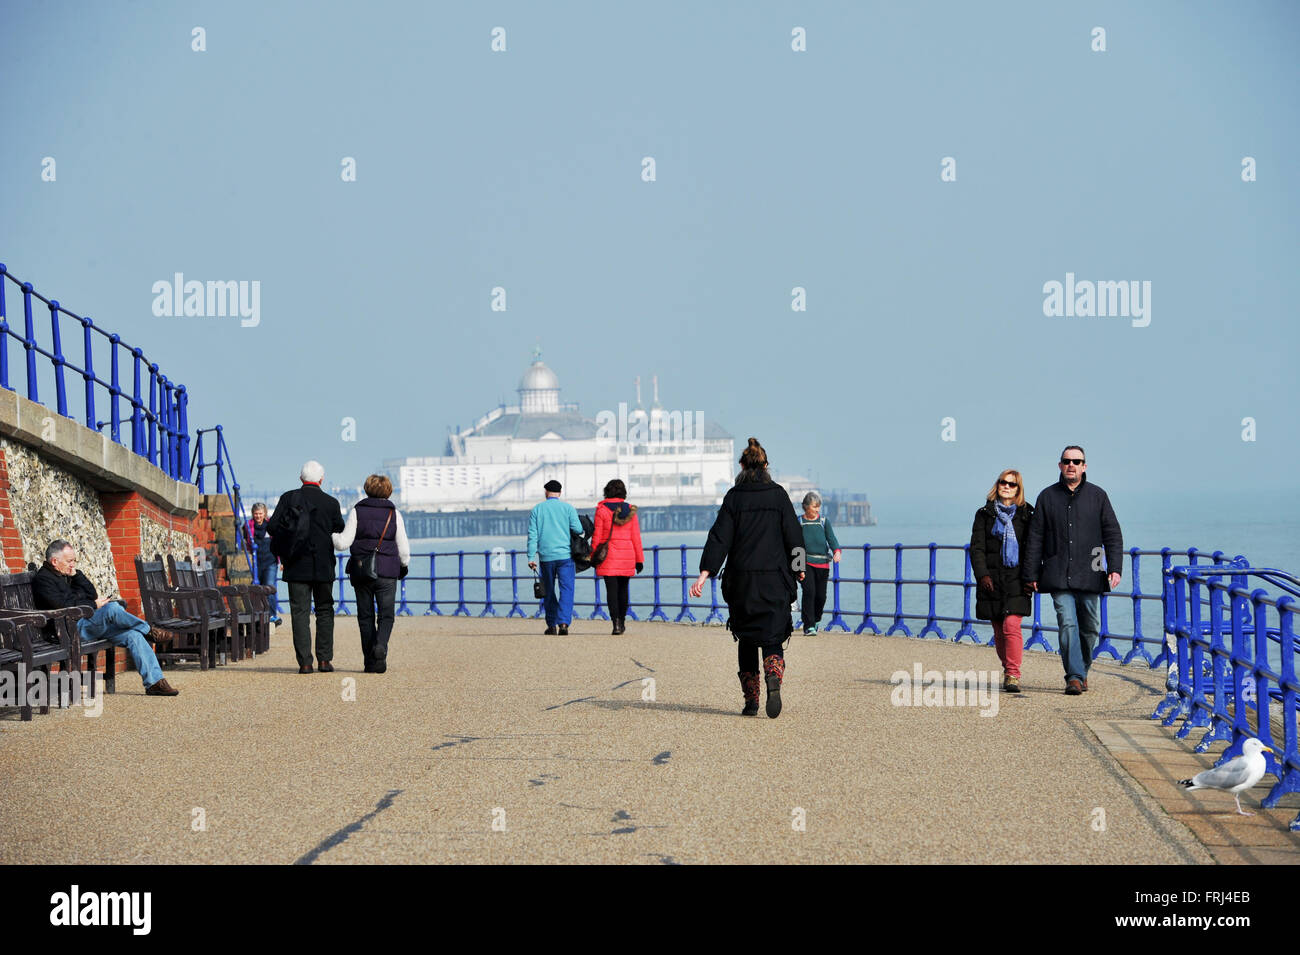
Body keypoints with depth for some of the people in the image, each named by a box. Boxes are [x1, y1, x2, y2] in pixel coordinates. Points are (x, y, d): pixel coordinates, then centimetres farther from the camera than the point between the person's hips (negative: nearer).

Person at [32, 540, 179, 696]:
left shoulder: (67, 576, 22)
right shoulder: (42, 579, -3)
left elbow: (92, 594, 15)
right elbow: (62, 605, -16)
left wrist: (76, 574, 5)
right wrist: (94, 605, -10)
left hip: (90, 623, 8)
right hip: (73, 627, -8)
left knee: (133, 635, -11)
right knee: (112, 608, -30)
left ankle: (154, 682, -15)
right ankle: (149, 630, -8)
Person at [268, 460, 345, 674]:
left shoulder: (288, 498, -3)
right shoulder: (331, 503, -3)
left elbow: (272, 527, -5)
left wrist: (282, 546, 13)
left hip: (297, 567, 0)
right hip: (323, 567, 0)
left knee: (300, 612, 1)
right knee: (325, 611, 12)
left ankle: (305, 662, -4)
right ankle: (324, 659, 8)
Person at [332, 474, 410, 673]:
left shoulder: (357, 511, 1)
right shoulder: (394, 513, 3)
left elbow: (343, 543, -4)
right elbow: (403, 548, 3)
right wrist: (404, 566, 20)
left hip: (361, 571, 0)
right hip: (387, 571, 0)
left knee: (365, 616, 8)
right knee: (386, 615, 5)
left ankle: (370, 661, 5)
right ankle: (380, 646, -23)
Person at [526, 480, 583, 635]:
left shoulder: (536, 510, 7)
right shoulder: (567, 507, 1)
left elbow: (532, 535, 1)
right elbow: (577, 529, -7)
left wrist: (531, 557, -1)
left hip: (546, 557, 2)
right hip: (565, 555, -2)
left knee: (549, 592, 14)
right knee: (566, 590, -6)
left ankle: (551, 625, 16)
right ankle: (564, 622, -23)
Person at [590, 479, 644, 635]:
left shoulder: (602, 510, -5)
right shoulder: (630, 510, 1)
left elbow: (597, 536, -5)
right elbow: (636, 537, 2)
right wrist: (639, 559, 7)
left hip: (608, 557, -2)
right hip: (627, 556, 2)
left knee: (611, 590, -2)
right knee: (623, 589, 16)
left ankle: (616, 622, -13)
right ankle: (622, 621, 24)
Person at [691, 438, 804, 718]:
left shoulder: (734, 497, -1)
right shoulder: (778, 495, 0)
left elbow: (719, 537, -7)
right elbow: (793, 535, 3)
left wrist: (705, 574, -11)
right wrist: (798, 567, 17)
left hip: (741, 579, 0)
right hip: (774, 579, 0)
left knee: (746, 639, 12)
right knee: (771, 637, 3)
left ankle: (751, 700, 10)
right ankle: (774, 680, -27)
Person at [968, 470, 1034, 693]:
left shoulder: (1026, 515, 8)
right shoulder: (985, 514, 9)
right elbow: (976, 547, 4)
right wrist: (982, 574, -9)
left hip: (1016, 580, -2)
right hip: (992, 579, 2)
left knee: (1011, 625, -15)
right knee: (999, 630, 6)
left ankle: (1013, 676, -16)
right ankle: (1007, 670, 21)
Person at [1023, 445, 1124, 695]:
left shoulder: (1097, 496, 8)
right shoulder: (1047, 497, 9)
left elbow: (1112, 534, 6)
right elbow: (1035, 538, 9)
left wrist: (1115, 568, -6)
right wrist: (1031, 575, 4)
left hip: (1089, 576, 1)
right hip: (1058, 577, -1)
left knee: (1091, 627, 5)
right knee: (1067, 624, -12)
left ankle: (1081, 670, 25)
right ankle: (1074, 677, -14)